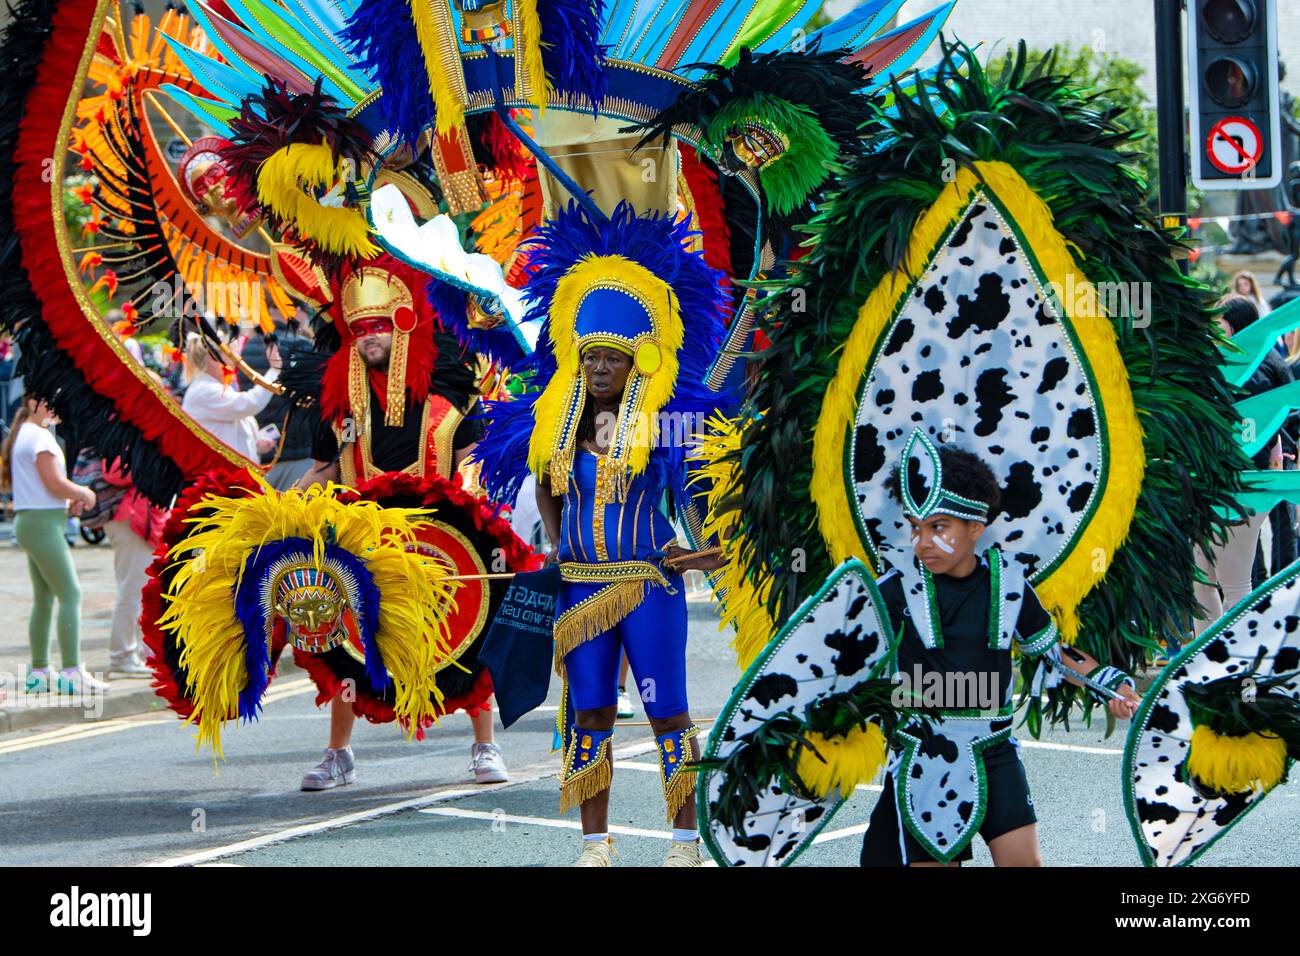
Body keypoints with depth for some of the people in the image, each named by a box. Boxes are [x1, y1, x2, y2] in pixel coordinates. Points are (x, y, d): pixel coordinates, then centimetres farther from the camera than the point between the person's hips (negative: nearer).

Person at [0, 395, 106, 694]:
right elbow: (55, 484, -18)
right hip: (43, 523, -11)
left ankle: (39, 672, 16)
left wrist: (70, 501, 12)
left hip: (28, 521, 11)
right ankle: (72, 672, -18)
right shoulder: (40, 437, -13)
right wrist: (84, 493, -1)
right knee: (71, 594, -12)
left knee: (44, 598, 13)